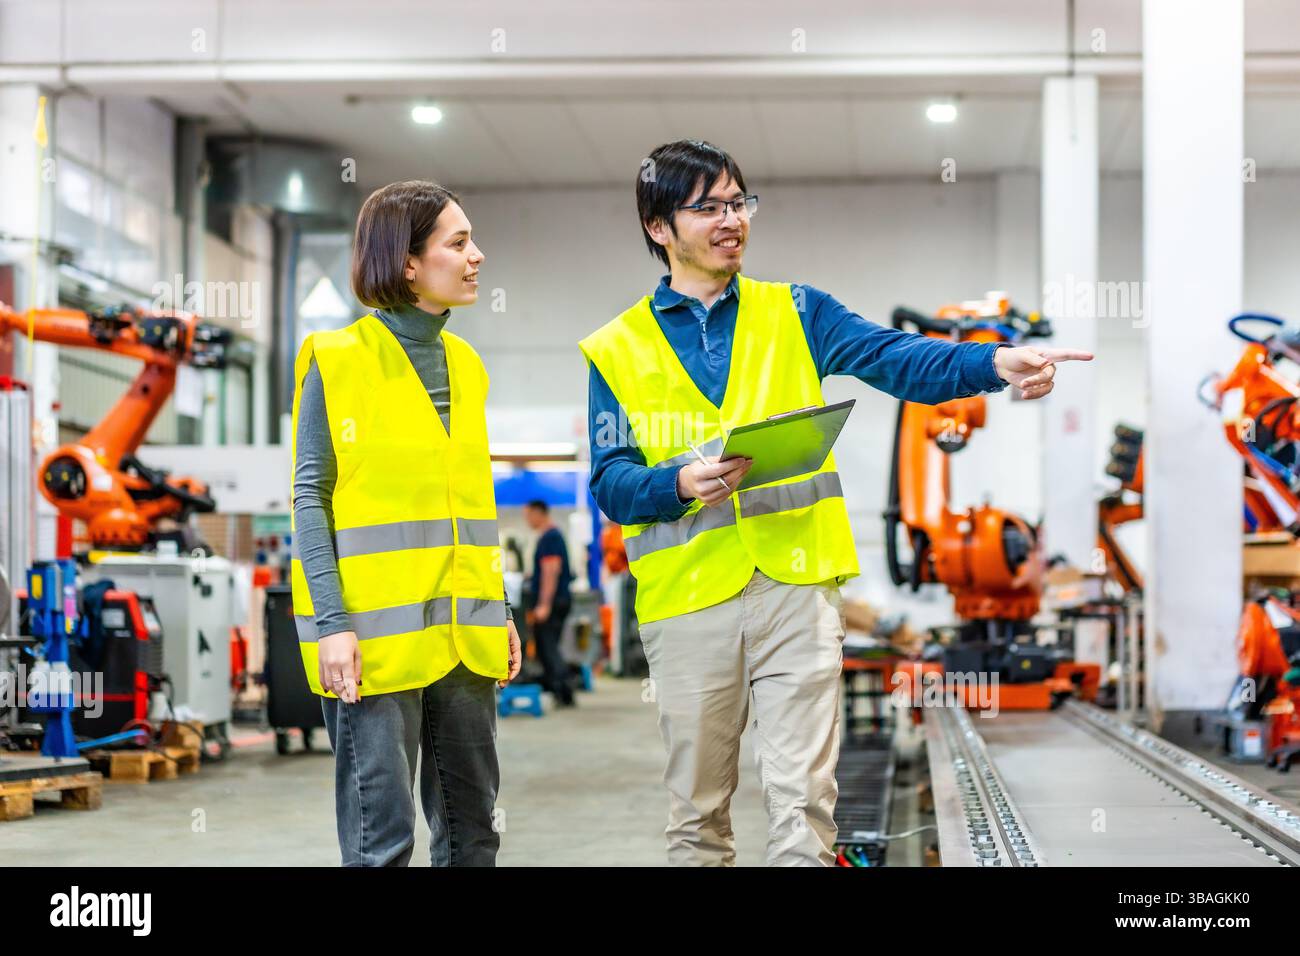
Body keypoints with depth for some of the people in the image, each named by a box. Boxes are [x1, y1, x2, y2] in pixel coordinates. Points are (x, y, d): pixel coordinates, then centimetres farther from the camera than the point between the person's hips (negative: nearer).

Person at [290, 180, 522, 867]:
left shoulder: (463, 365, 14)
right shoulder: (338, 360, -5)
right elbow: (310, 498, -8)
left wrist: (498, 610, 14)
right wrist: (333, 623, -15)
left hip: (462, 633, 7)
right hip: (376, 637, -6)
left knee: (471, 828, 11)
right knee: (382, 837, -4)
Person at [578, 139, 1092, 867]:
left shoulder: (795, 313, 9)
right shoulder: (617, 351, 6)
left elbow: (894, 359, -6)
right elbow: (611, 483, 2)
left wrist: (994, 363, -23)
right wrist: (681, 483, -19)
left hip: (795, 587, 0)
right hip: (687, 600, 0)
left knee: (803, 796, -3)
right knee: (698, 807, 10)